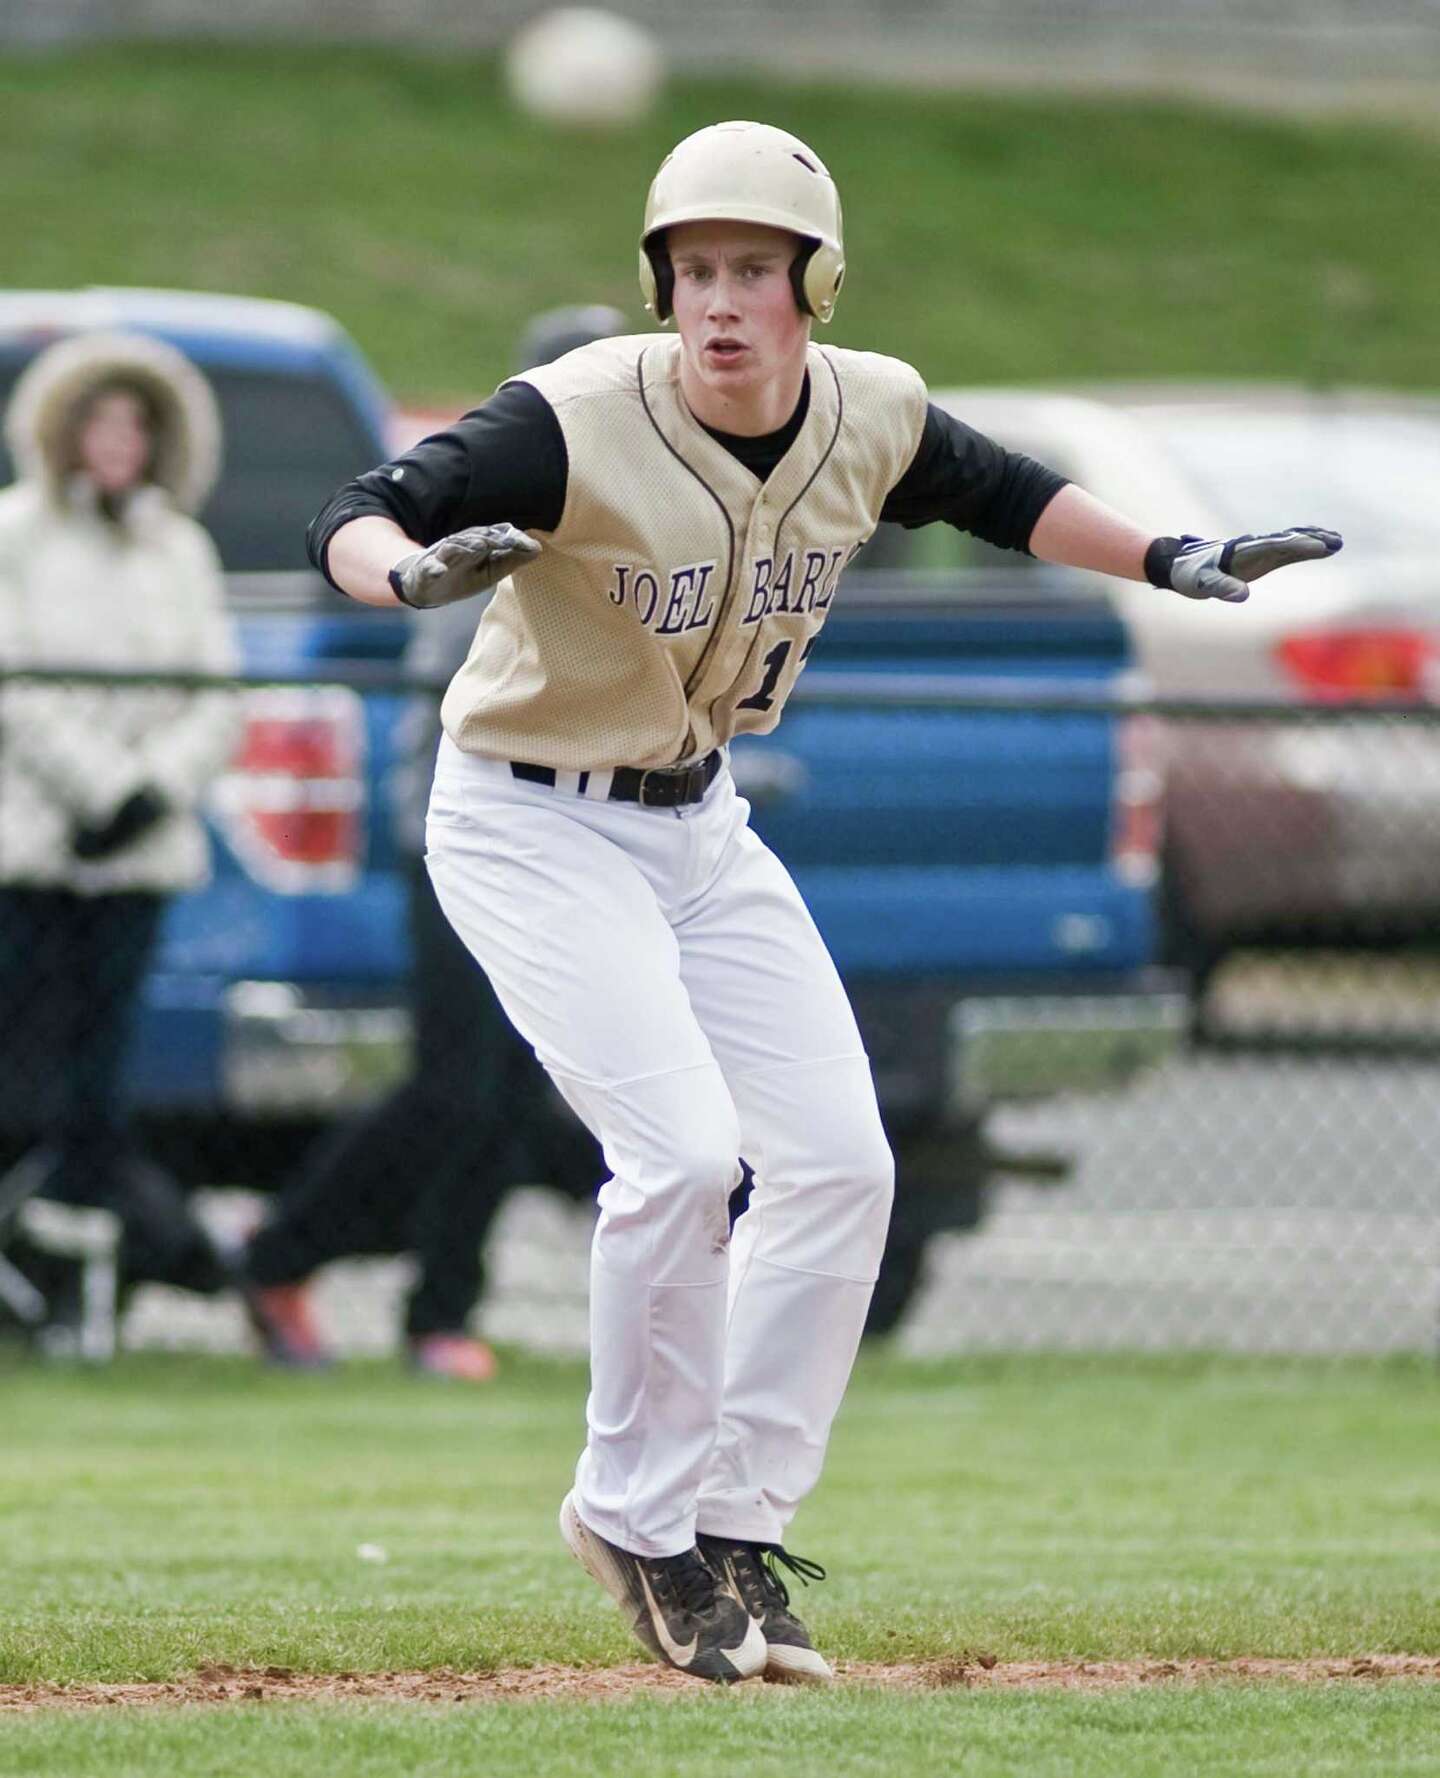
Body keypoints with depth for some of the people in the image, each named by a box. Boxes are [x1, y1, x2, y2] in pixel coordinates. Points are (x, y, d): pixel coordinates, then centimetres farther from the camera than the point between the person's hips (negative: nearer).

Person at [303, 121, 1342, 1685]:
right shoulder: (577, 426, -26)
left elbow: (1000, 494, 13)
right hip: (532, 831, -6)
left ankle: (732, 1526, 13)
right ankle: (639, 1518, -3)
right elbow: (351, 522, -32)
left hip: (699, 823, 7)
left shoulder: (870, 419, -8)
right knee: (681, 1147, -21)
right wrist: (418, 571, -54)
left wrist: (1168, 558, 2)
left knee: (838, 1162, 0)